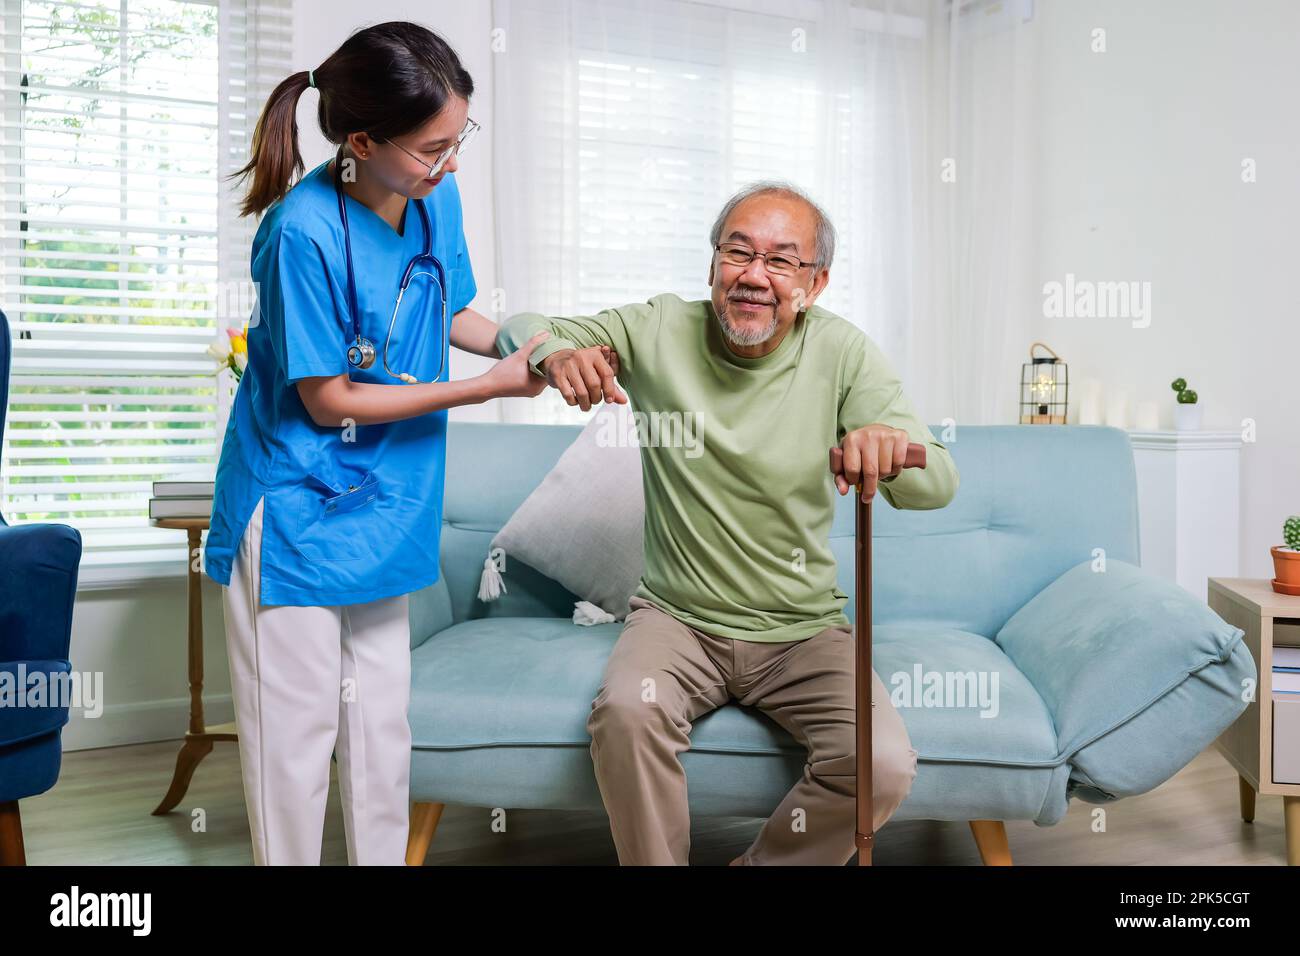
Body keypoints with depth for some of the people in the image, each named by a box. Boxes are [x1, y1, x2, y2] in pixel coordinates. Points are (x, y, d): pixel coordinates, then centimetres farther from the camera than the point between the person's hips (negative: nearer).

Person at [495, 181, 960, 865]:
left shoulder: (841, 353, -7)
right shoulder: (659, 331, -5)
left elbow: (938, 485, -15)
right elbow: (520, 329, 1)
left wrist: (890, 448, -41)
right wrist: (557, 353, -25)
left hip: (804, 629, 1)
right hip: (676, 617, 0)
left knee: (885, 767, -21)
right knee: (625, 711, -31)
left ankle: (762, 867, 7)